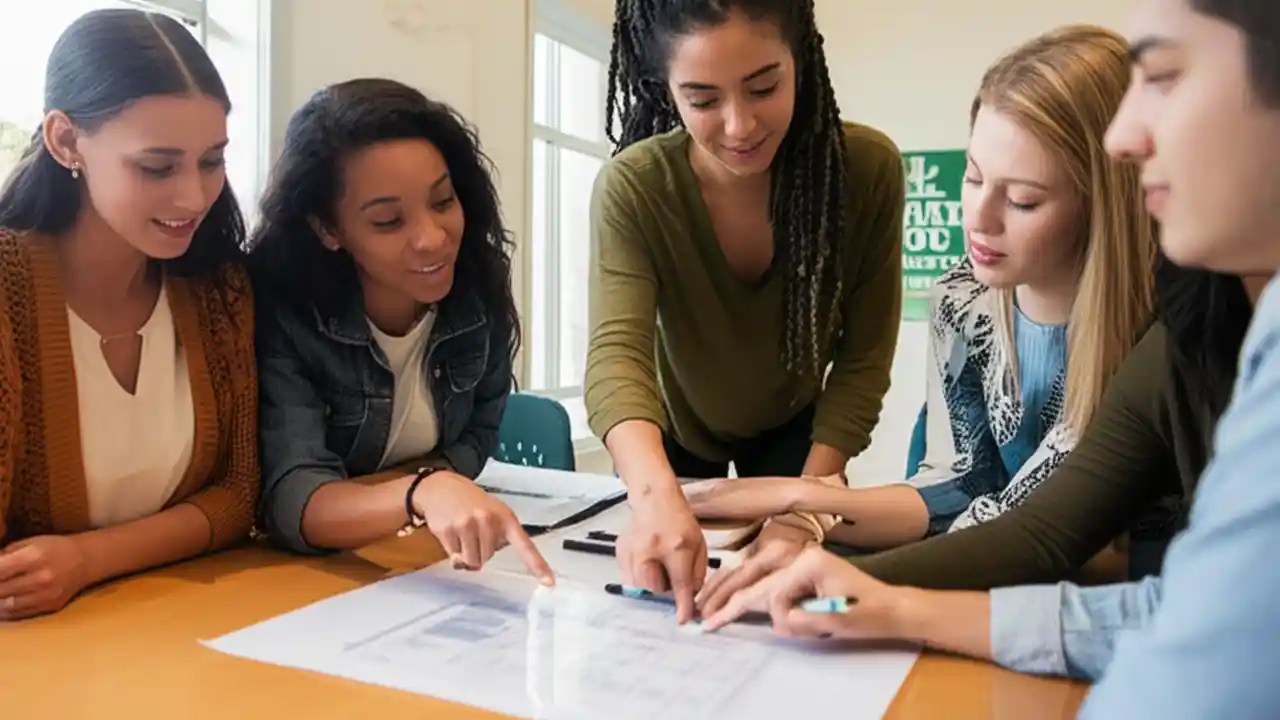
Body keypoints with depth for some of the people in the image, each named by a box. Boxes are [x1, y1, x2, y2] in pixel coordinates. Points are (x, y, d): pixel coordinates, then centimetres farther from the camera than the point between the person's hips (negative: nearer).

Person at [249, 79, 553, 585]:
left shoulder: (481, 291, -9)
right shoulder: (279, 312, -18)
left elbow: (475, 442, 1)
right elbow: (289, 500, -26)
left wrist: (376, 493, -13)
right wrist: (420, 492, -43)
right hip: (308, 574, -3)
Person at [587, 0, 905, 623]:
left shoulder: (868, 166, -26)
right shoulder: (632, 187, -30)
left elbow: (864, 360, -18)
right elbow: (617, 355, -42)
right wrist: (657, 496, -61)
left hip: (794, 429, 0)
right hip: (677, 431, 0)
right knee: (659, 592, 19)